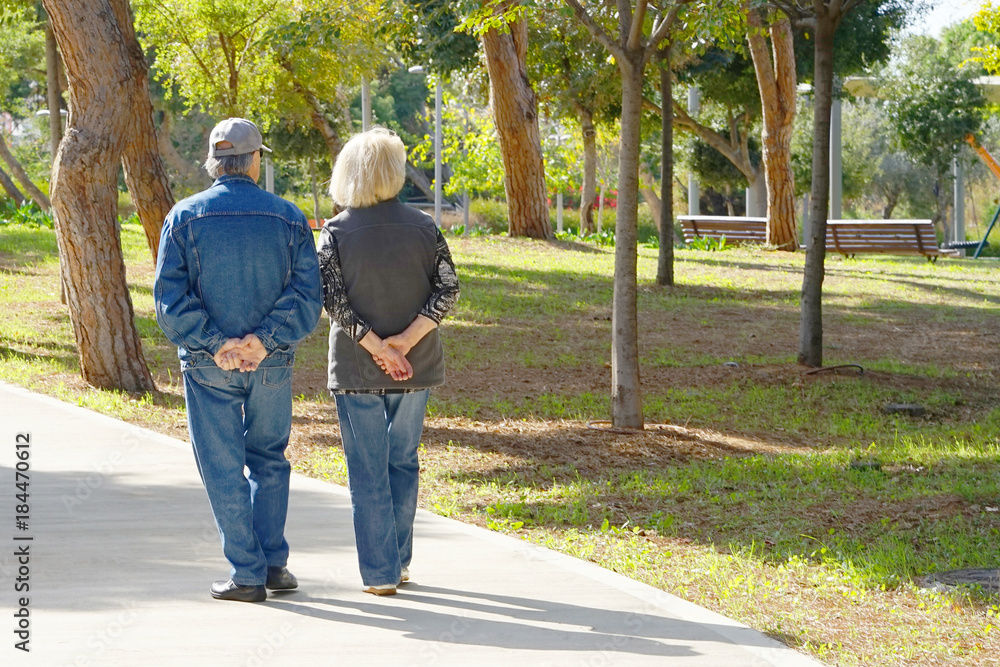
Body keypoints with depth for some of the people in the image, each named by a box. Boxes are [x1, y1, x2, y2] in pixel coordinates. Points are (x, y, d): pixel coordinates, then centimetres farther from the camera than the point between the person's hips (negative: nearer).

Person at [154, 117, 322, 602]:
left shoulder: (184, 217, -5)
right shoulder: (288, 218, -1)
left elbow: (170, 299, -12)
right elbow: (307, 296, -9)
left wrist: (214, 345, -14)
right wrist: (264, 340, -14)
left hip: (208, 364, -2)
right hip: (272, 363, 2)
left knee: (223, 469, 5)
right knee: (269, 460, 18)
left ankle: (247, 574, 5)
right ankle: (273, 562, 14)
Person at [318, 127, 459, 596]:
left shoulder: (336, 232, -6)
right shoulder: (422, 227, -1)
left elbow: (332, 299, -15)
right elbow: (448, 289, -7)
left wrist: (376, 347, -15)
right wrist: (407, 338, -12)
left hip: (356, 370, -2)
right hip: (416, 366, 2)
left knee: (368, 471, 4)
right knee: (403, 462, 18)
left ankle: (380, 573, 5)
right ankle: (399, 562, 24)